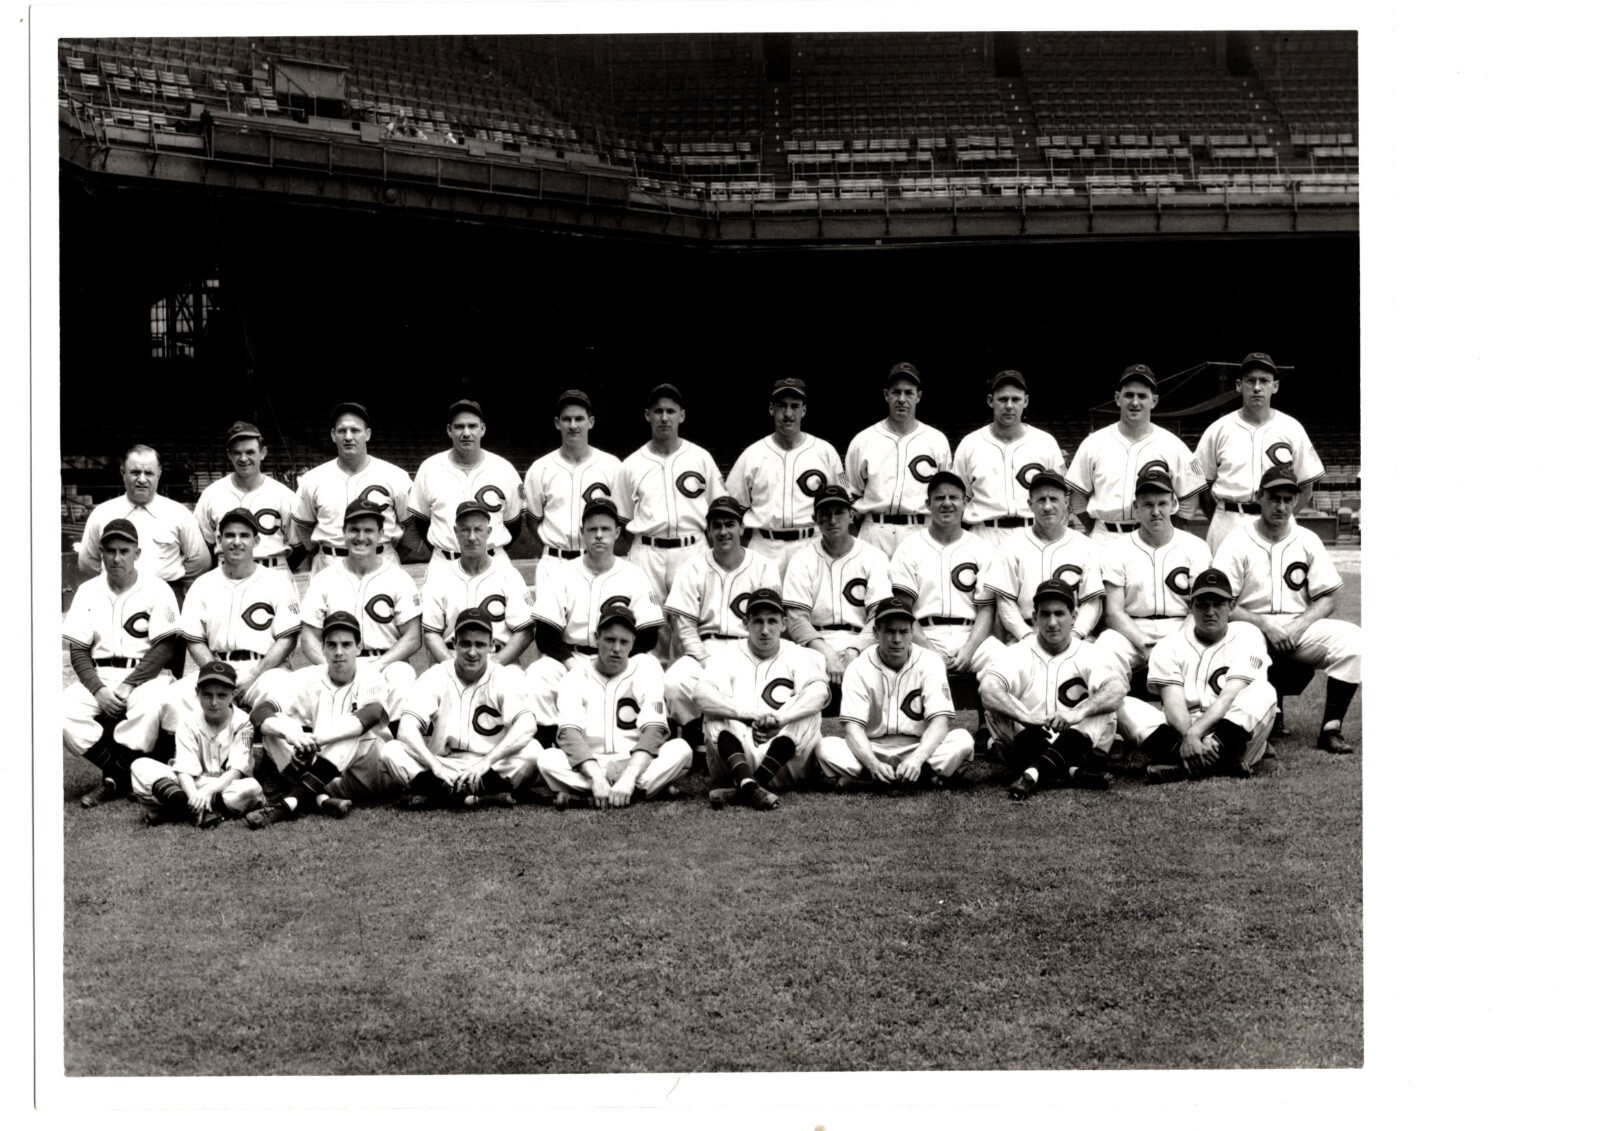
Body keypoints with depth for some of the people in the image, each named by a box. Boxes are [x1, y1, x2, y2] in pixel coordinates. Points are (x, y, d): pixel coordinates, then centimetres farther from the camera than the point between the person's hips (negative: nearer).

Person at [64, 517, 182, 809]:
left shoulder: (157, 590, -1)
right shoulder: (88, 591, 10)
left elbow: (164, 648, -7)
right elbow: (78, 650, 5)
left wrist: (127, 686, -17)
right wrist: (98, 689, -13)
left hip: (146, 675, -3)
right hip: (98, 676, 3)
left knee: (149, 708, -37)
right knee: (64, 710, -25)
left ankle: (114, 777, -19)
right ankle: (119, 772, -16)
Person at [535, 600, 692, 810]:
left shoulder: (645, 666, 0)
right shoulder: (577, 676, 1)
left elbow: (654, 729, -13)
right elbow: (569, 732, -15)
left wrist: (628, 778, -29)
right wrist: (597, 778, -33)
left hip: (636, 763, 0)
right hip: (590, 766, 0)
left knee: (680, 748, -28)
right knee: (547, 758, -28)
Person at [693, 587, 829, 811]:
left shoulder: (798, 656, 6)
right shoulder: (728, 656, 6)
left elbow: (819, 693, -17)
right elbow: (701, 694, -16)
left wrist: (779, 719, -32)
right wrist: (751, 714, -28)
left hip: (785, 765, 0)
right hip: (737, 758, 0)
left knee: (808, 712, -22)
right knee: (716, 711, -20)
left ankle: (742, 789, -38)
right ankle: (748, 783, -46)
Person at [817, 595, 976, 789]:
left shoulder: (930, 662, -4)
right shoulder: (859, 668, -3)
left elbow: (940, 721, -14)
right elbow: (853, 726, -13)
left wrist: (917, 758, -33)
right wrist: (873, 763, -33)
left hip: (921, 749, 0)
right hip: (872, 752, 0)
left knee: (962, 739, -28)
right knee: (826, 747, -28)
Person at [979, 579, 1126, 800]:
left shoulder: (1089, 654, 3)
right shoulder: (1019, 653, 3)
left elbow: (1117, 690, -19)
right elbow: (987, 688, -19)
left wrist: (1078, 713, -39)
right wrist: (1026, 717, -38)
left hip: (1079, 747, 0)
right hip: (1029, 748, 0)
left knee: (1103, 699, -21)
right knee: (997, 701, -22)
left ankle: (1034, 773, -41)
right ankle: (1071, 771, -45)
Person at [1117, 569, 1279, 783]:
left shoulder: (1247, 635, 5)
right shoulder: (1169, 645, 8)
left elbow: (1230, 697, -10)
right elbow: (1173, 703, -7)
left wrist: (1195, 732, -26)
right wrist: (1188, 737, -29)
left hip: (1236, 737, -1)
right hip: (1180, 733, 1)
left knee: (1263, 692, -28)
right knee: (1125, 705, -21)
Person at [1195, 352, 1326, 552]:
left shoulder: (1291, 429, 6)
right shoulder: (1218, 430, 5)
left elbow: (1305, 485, 11)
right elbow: (1202, 484, 9)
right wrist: (1221, 521, 3)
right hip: (1229, 525, 0)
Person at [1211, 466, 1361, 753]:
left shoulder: (1308, 541, 10)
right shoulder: (1237, 543, 0)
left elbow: (1328, 598, 7)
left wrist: (1299, 626, -11)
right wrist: (1265, 624, -18)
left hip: (1302, 626, 3)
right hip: (1251, 629, -3)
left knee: (1352, 638, -23)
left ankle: (1331, 729, -21)